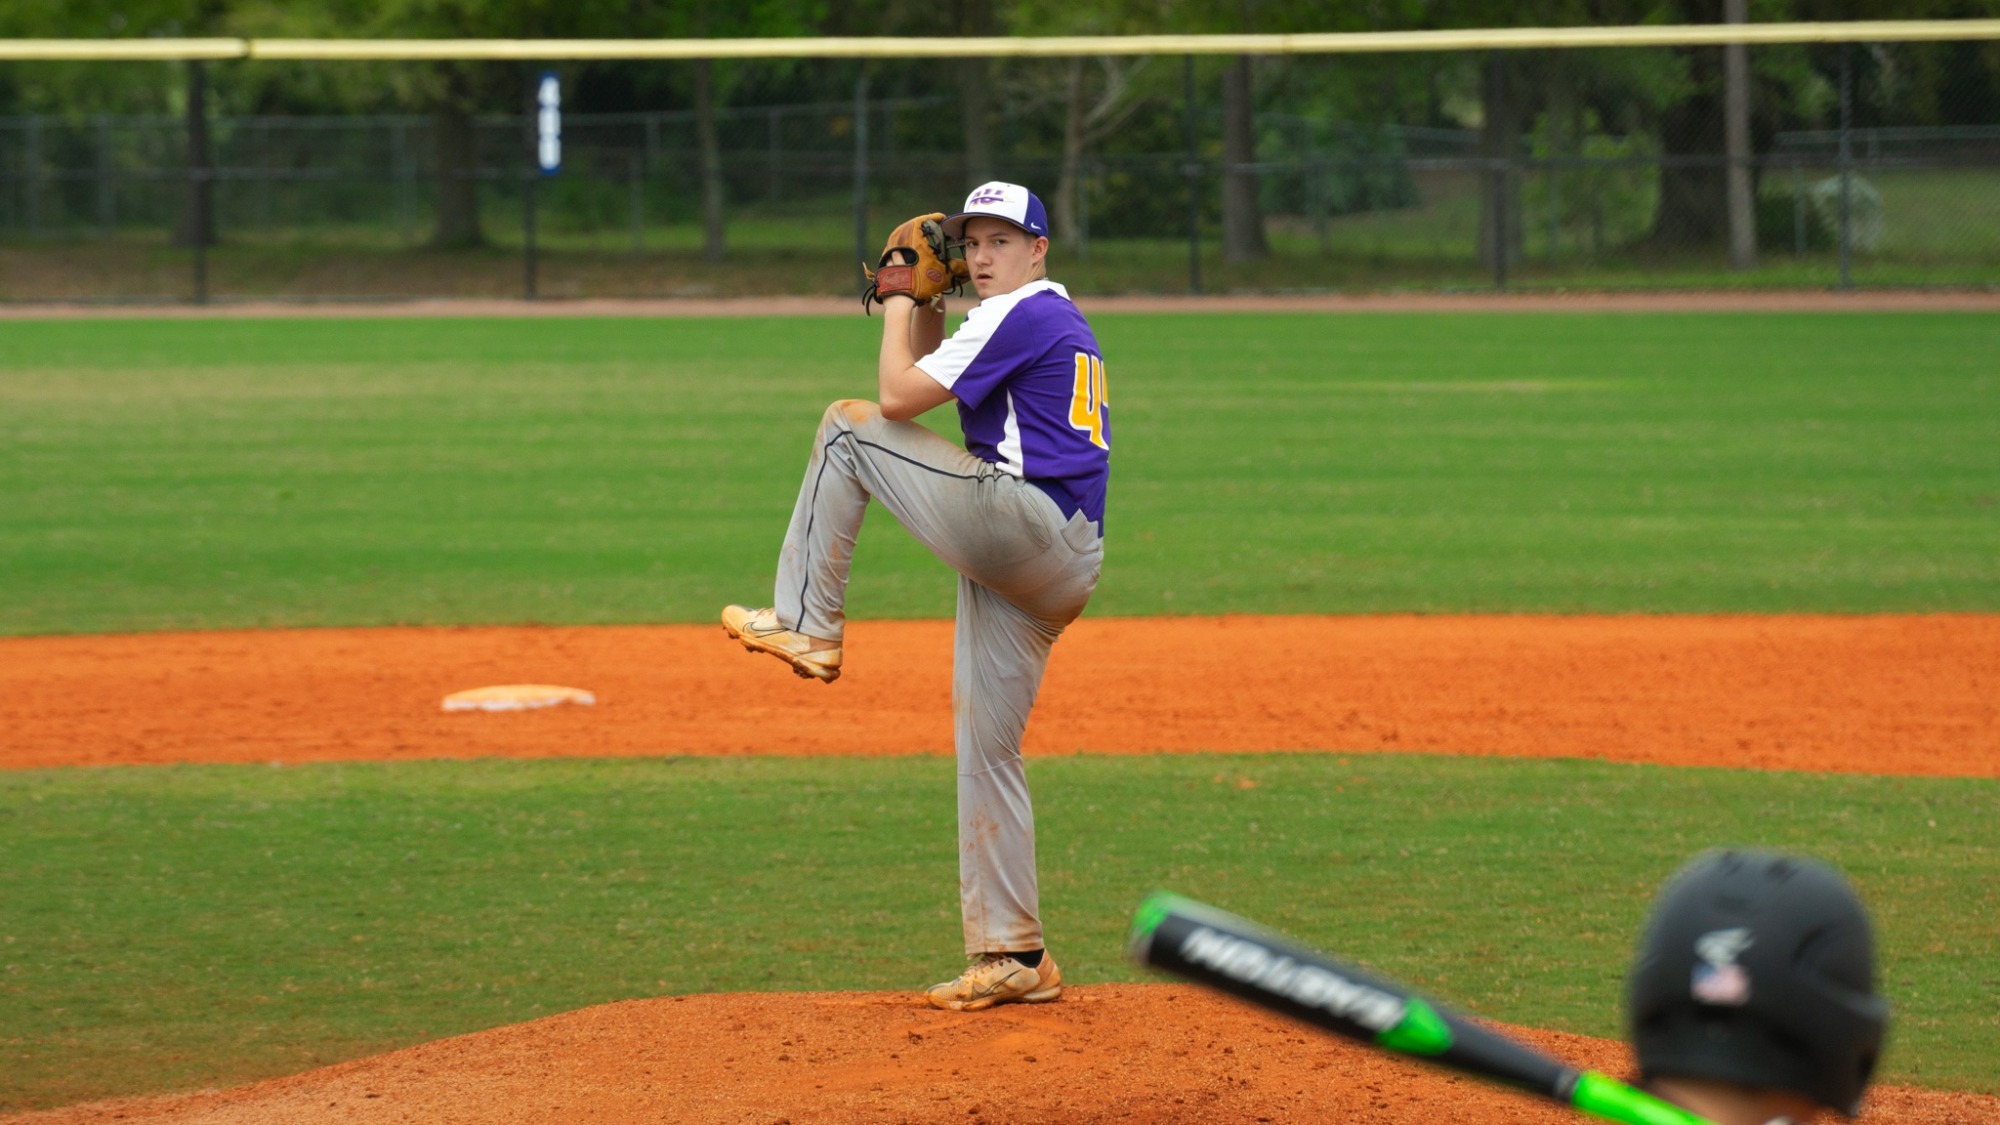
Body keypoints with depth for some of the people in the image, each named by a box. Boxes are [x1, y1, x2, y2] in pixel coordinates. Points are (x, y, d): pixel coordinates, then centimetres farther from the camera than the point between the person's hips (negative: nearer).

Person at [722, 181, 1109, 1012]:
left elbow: (899, 398, -9)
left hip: (1016, 524, -10)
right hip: (1058, 571, 10)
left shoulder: (1021, 314, -6)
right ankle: (1011, 957, 10)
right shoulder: (1060, 322, 25)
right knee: (986, 751, 10)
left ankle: (806, 625, -3)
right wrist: (925, 311, 21)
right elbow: (936, 389, 32)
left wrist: (897, 309, 5)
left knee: (849, 425, -2)